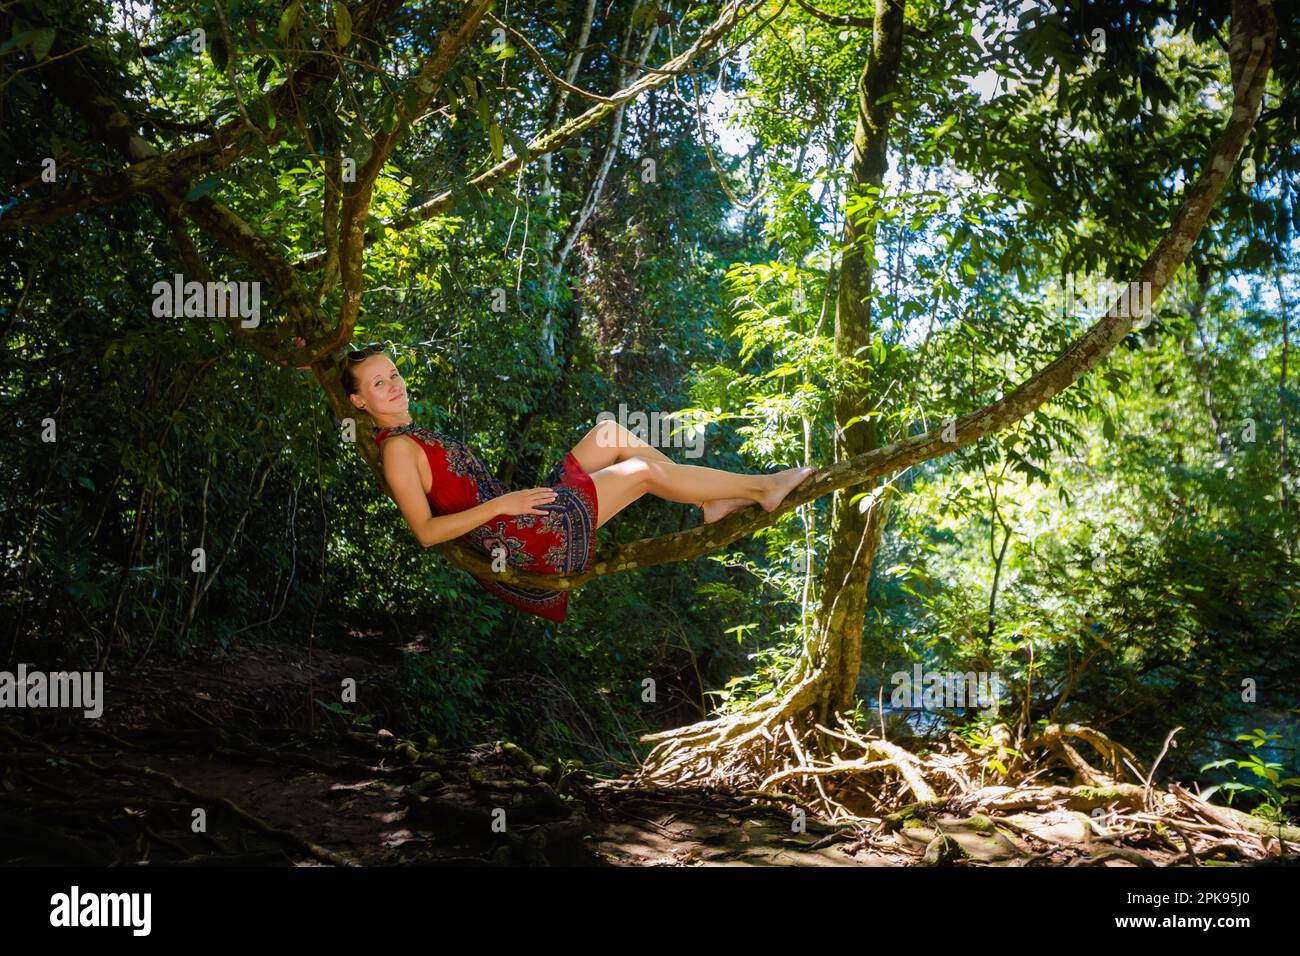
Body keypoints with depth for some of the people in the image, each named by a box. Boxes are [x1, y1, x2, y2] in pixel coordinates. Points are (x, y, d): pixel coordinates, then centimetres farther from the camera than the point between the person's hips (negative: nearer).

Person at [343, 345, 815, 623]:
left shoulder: (413, 434, 13)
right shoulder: (397, 449, -14)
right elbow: (425, 531, -20)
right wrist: (500, 504, -21)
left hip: (521, 517, 10)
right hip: (517, 540, -10)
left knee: (612, 432, 9)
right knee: (643, 471, -13)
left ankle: (715, 504, 9)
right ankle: (760, 487, 2)